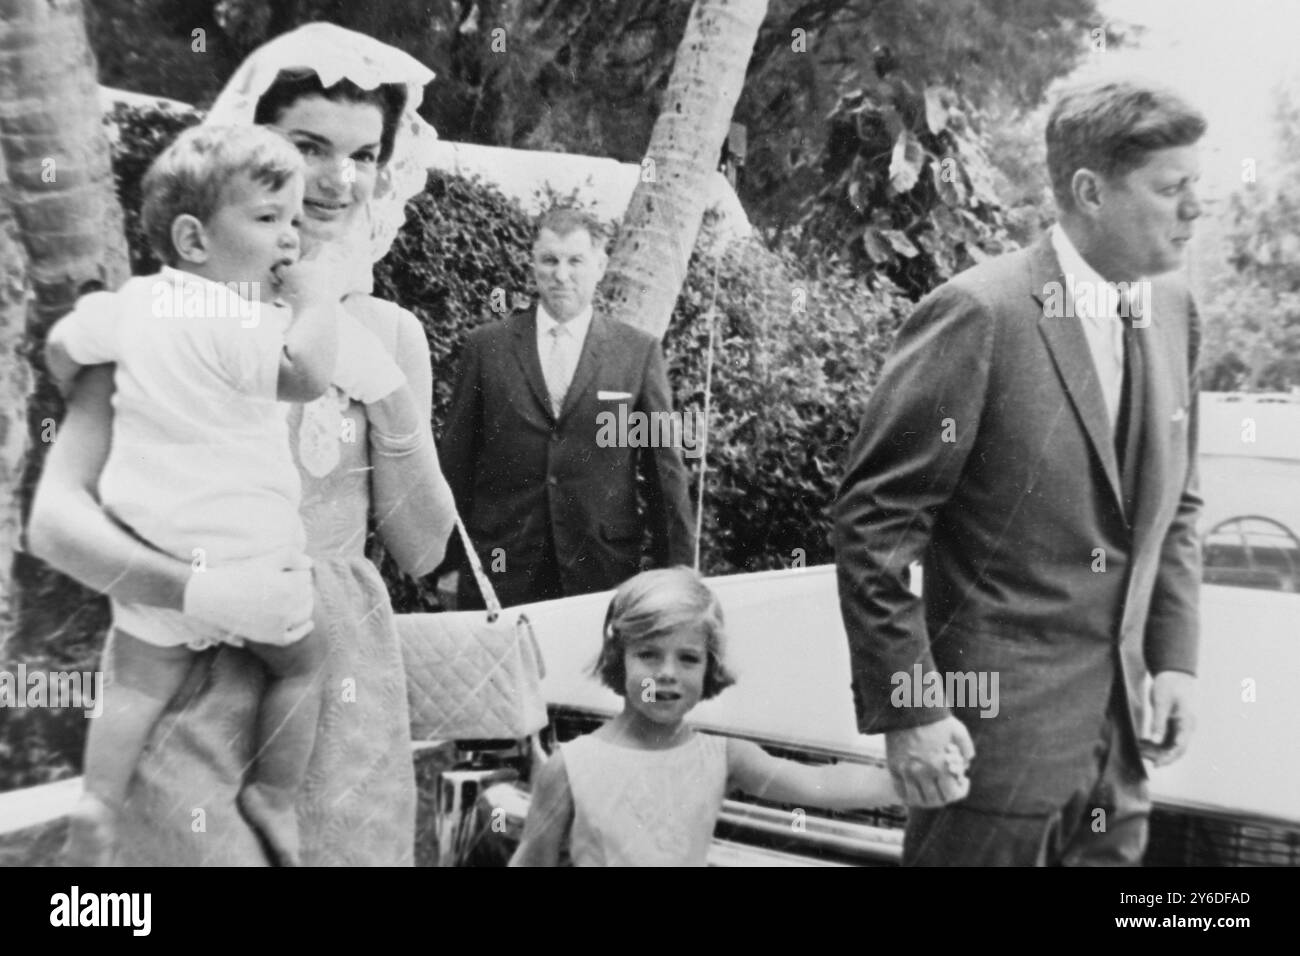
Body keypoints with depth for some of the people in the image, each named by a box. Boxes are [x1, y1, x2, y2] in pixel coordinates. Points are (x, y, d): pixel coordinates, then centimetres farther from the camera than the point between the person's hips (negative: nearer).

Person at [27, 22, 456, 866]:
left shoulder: (390, 334, 4)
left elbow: (422, 551, 4)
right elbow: (56, 516, -9)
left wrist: (392, 401, -9)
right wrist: (196, 591, -25)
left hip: (343, 680, 3)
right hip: (187, 679, -2)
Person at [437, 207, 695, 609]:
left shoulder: (638, 351, 2)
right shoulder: (487, 346, 4)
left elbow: (665, 469, 4)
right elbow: (457, 459, 6)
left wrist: (675, 572, 4)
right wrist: (450, 562, 5)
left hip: (604, 573, 0)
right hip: (500, 571, 1)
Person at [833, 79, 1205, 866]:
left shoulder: (1173, 309, 6)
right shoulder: (981, 315, -17)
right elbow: (874, 523, -16)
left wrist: (1176, 656, 7)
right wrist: (904, 707, -16)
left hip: (1123, 727, 7)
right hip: (998, 726, -6)